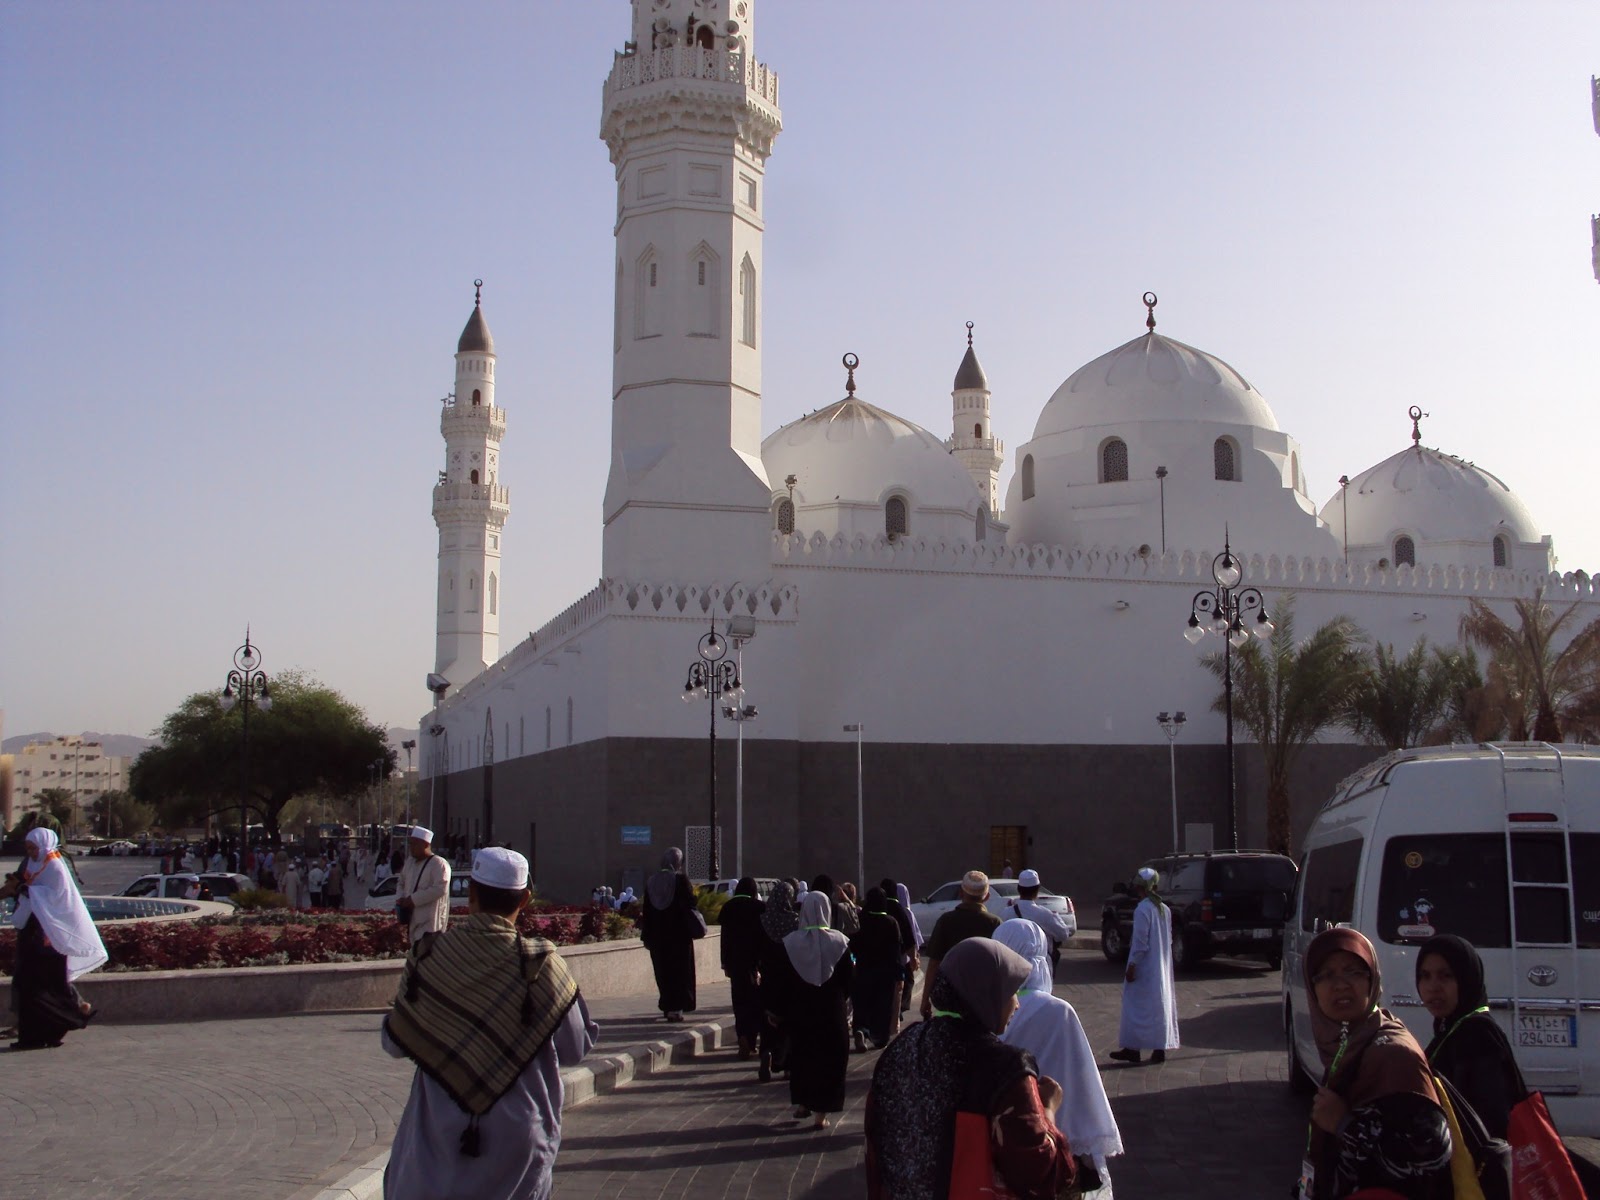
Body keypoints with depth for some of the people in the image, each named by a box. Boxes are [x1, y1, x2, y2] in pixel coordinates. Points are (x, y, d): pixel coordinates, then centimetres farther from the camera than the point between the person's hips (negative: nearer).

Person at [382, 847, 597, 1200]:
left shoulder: (428, 956, -8)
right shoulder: (541, 964, -13)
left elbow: (395, 1044, 3)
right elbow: (573, 1050, -3)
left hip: (439, 1135, 1)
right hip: (517, 1136, -1)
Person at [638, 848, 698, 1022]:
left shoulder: (651, 882, 4)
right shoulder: (681, 879, -10)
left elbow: (647, 911, 6)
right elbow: (690, 905, -11)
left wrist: (647, 936, 11)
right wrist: (694, 927, 3)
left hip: (658, 935, 4)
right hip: (679, 934, -4)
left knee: (663, 970, 14)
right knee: (679, 970, 2)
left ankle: (667, 1006, 18)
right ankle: (675, 1008, -4)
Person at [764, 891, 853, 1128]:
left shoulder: (789, 943, -8)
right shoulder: (839, 942, -9)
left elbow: (776, 981, -4)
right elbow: (849, 980, -1)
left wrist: (776, 1008, 8)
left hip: (799, 1011, 1)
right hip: (832, 1011, -1)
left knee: (801, 1055, 20)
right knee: (829, 1058, 7)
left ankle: (802, 1103, 27)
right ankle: (820, 1113, 5)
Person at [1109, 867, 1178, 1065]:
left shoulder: (1142, 910, -17)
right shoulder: (1165, 909, 5)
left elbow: (1140, 942, -19)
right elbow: (1168, 939, 13)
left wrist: (1131, 966, -14)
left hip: (1145, 967, -7)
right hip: (1162, 966, 7)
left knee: (1137, 1005, 1)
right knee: (1160, 1003, 11)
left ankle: (1133, 1048, 4)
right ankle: (1160, 1048, 13)